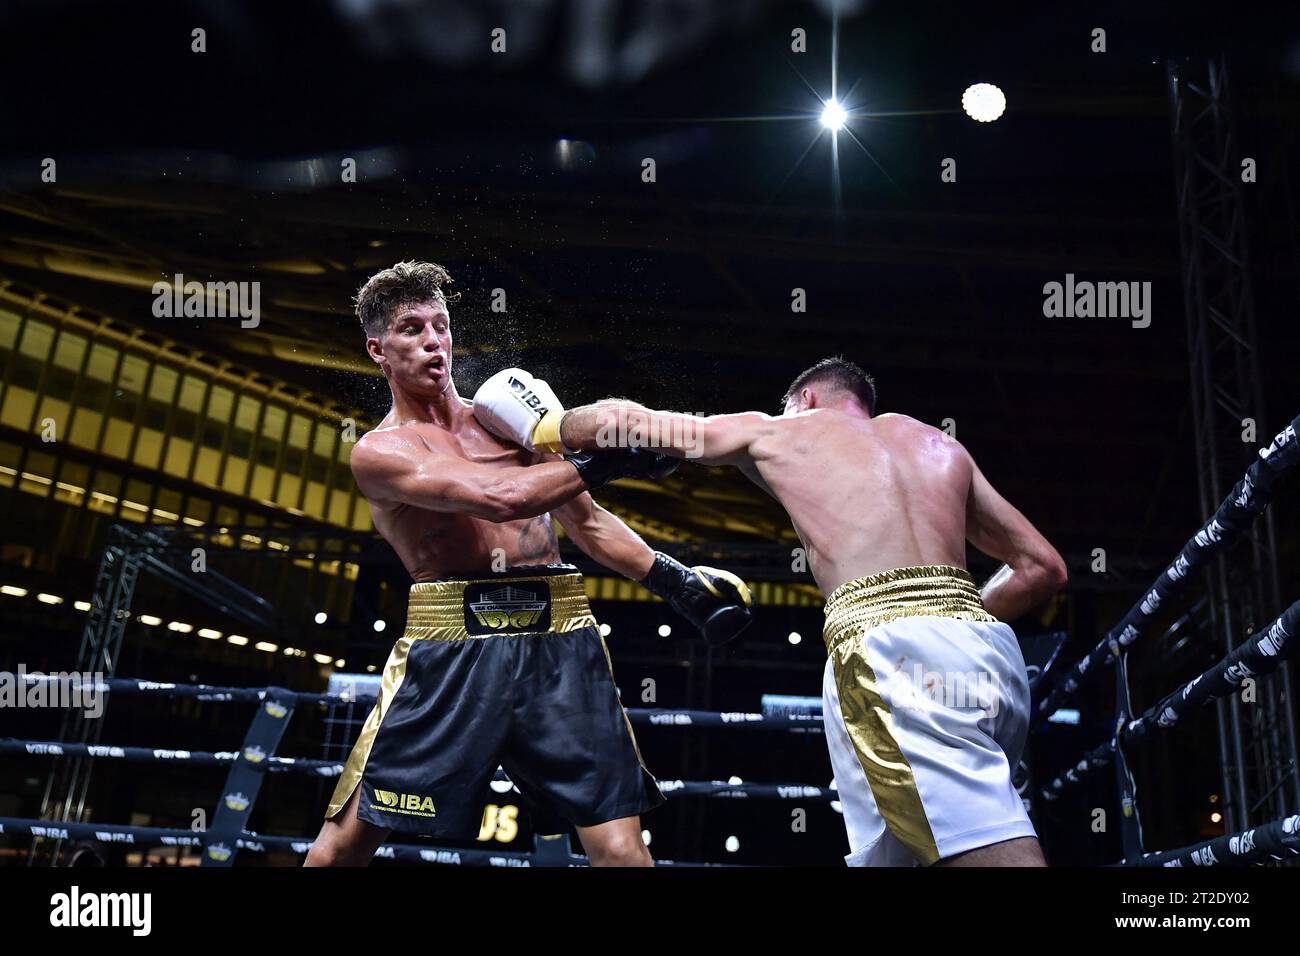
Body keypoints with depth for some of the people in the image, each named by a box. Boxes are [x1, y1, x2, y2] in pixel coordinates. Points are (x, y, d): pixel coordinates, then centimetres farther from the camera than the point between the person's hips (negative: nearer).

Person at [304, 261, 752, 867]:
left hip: (557, 642, 3)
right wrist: (609, 460, -13)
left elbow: (587, 522, 24)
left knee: (619, 848, -4)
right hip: (451, 648, -3)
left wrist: (676, 581, 15)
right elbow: (501, 496, -17)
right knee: (348, 837, 2)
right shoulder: (380, 451, 1)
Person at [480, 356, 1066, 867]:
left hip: (891, 652, -6)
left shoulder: (776, 431, 20)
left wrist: (544, 428, 43)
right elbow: (1043, 567, 27)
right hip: (986, 646, 6)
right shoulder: (940, 444, 30)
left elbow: (619, 418, 24)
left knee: (992, 852, -16)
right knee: (883, 850, 14)